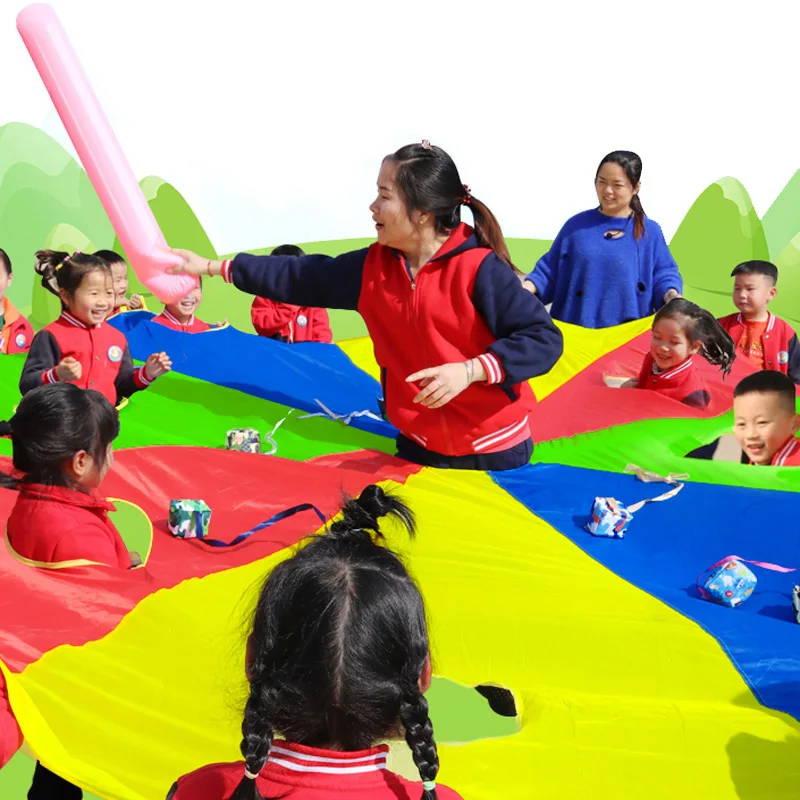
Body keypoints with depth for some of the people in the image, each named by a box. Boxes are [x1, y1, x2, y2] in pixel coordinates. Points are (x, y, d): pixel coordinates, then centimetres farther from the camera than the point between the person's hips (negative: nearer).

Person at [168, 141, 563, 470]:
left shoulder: (479, 269, -20)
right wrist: (213, 267, 8)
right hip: (418, 446, 6)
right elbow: (302, 278, 7)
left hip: (493, 451, -5)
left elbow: (543, 338, -20)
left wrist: (469, 370, -31)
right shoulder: (373, 267, 0)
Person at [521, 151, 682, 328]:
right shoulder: (577, 225, 11)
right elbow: (549, 270, 12)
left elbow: (663, 275, 7)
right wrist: (526, 288, -5)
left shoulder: (649, 232, 7)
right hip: (574, 331, 2)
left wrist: (671, 295, -15)